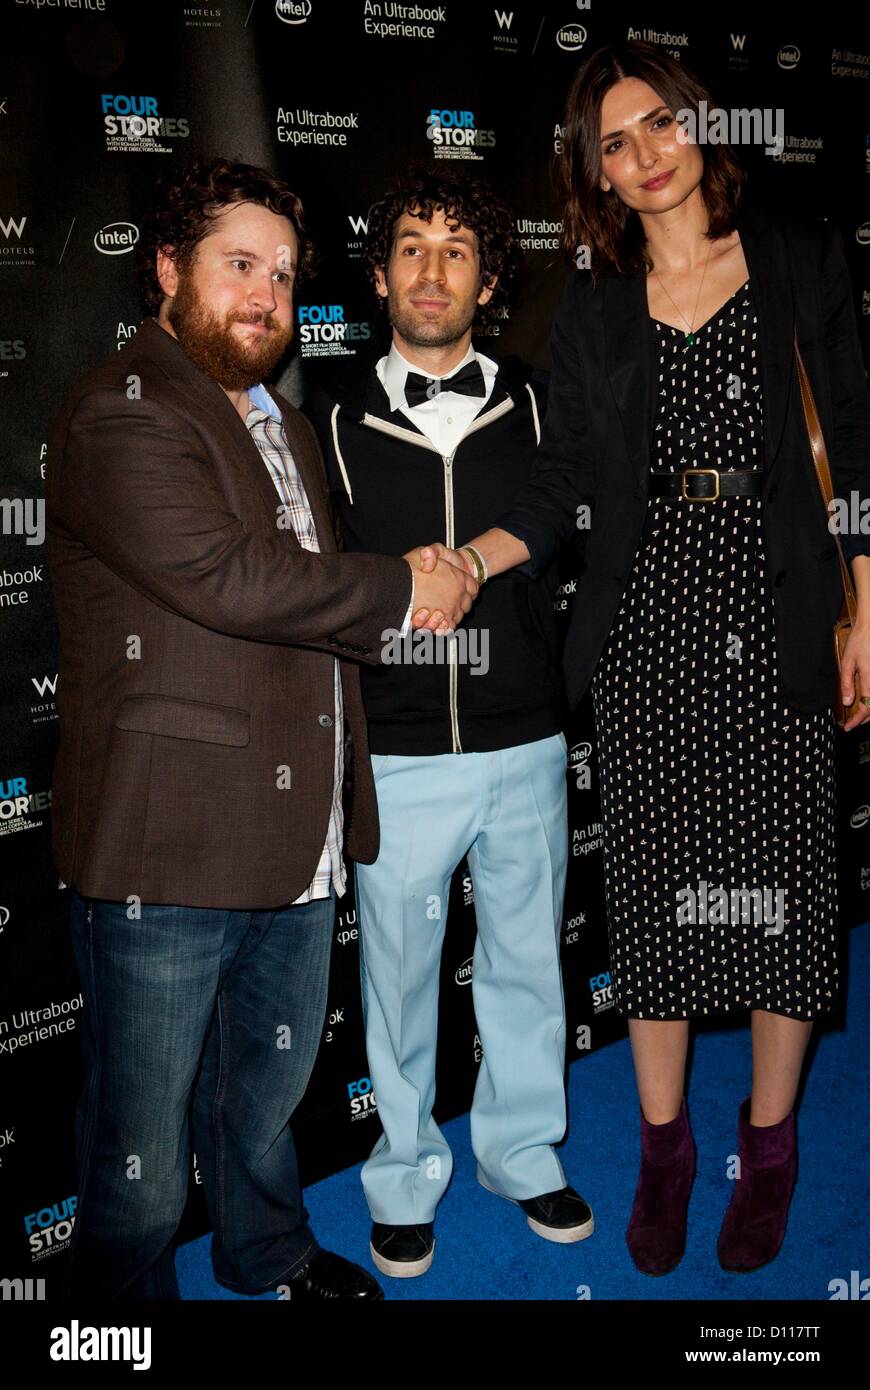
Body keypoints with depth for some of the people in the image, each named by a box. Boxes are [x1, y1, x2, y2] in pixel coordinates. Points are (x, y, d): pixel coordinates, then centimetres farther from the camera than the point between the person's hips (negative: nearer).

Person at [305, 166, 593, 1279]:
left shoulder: (536, 411, 2)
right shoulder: (335, 423, -1)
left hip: (526, 750, 2)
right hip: (396, 760, -1)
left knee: (527, 964, 16)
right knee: (400, 976, 12)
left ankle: (522, 1152, 38)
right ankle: (407, 1176, 34)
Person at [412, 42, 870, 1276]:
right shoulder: (595, 308, 11)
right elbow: (564, 481, 6)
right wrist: (468, 560, -11)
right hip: (648, 627, 2)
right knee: (655, 883, 5)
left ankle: (769, 1143, 22)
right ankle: (664, 1144, 22)